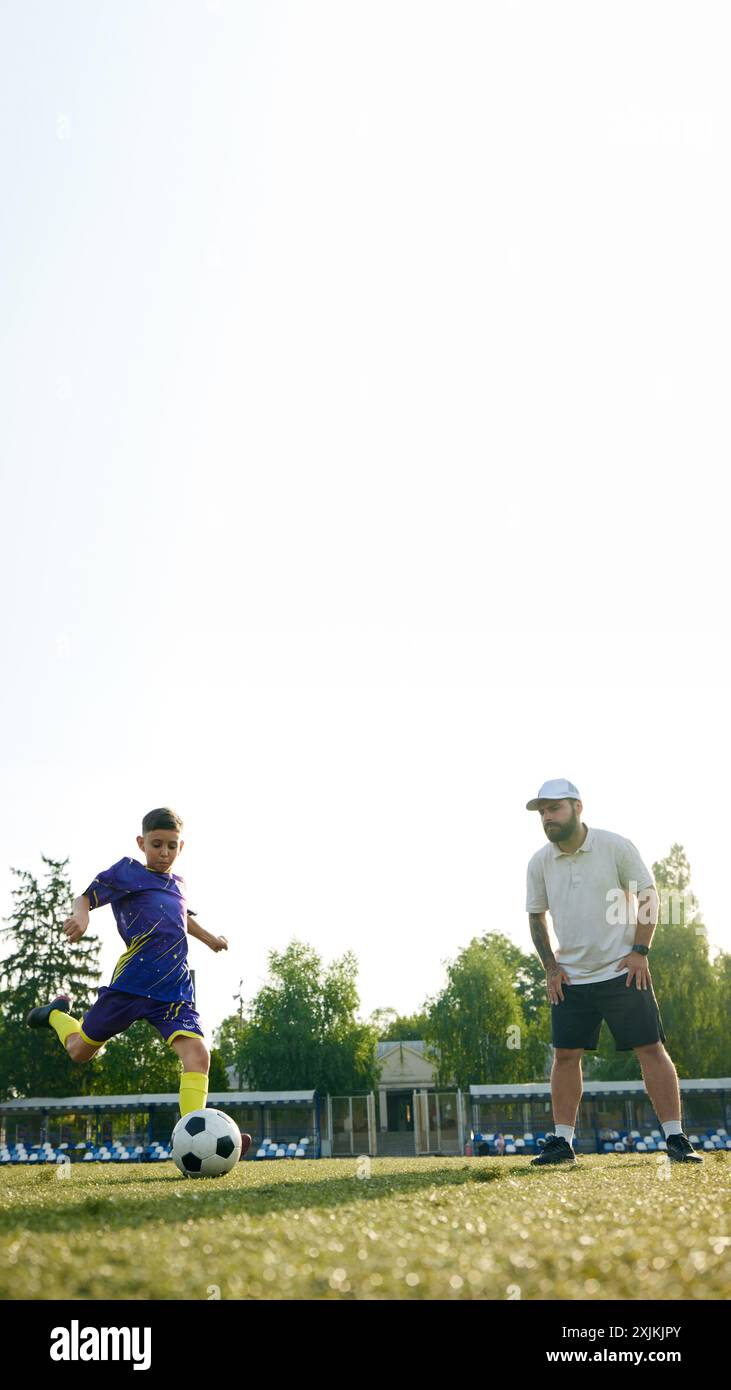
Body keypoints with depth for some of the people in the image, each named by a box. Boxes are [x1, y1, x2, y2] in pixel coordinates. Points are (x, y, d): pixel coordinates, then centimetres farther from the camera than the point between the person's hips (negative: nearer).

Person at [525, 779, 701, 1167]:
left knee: (650, 1049, -5)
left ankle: (676, 1139, -1)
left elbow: (648, 896, -2)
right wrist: (550, 967, 4)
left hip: (622, 971, -3)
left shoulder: (615, 846, -7)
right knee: (565, 1056, 2)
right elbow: (537, 916, 14)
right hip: (570, 979, 3)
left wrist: (640, 951, -10)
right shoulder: (539, 863, 3)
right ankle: (562, 1142, 9)